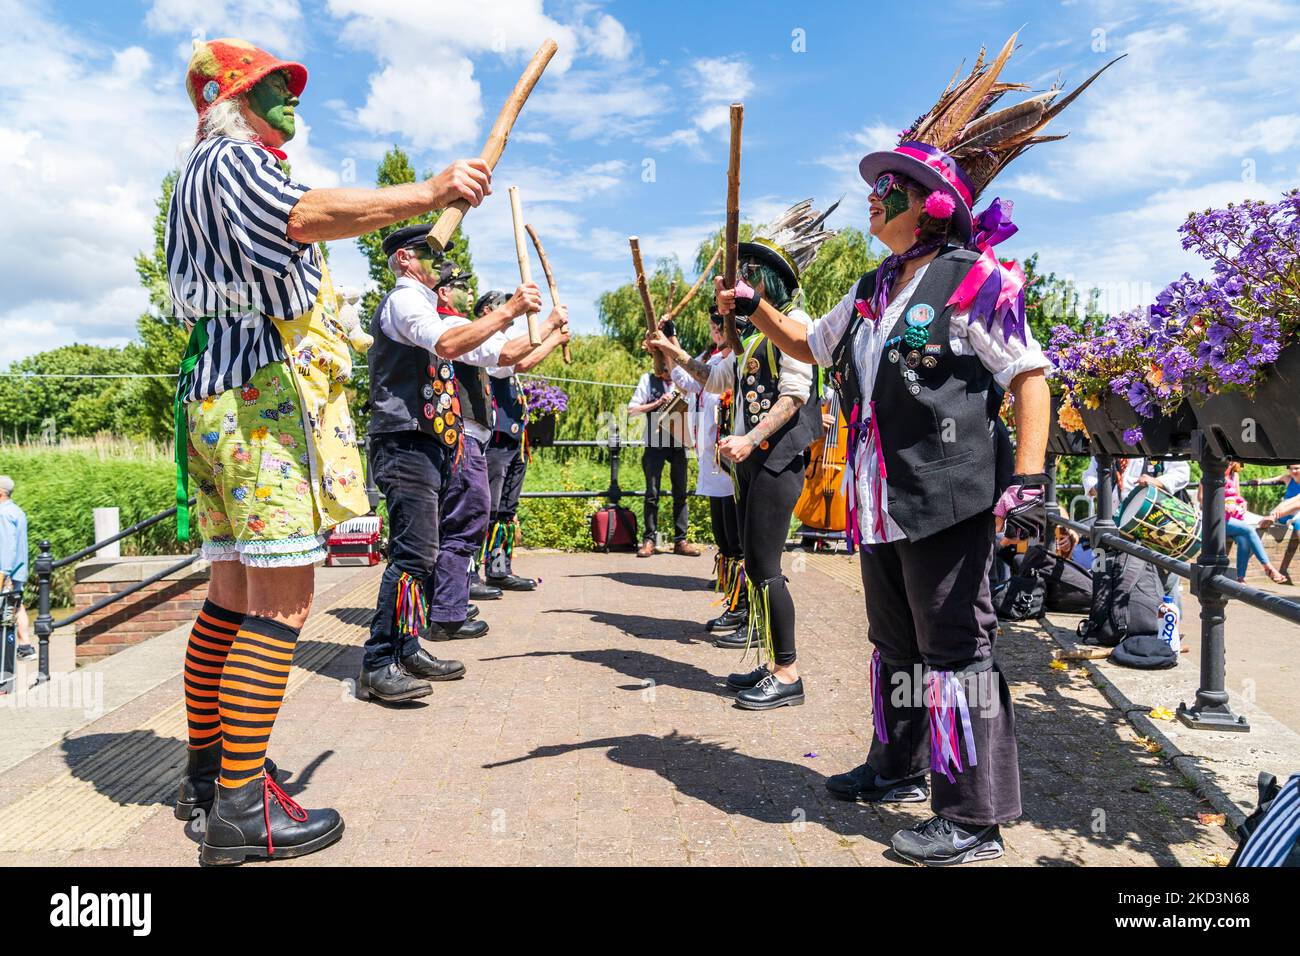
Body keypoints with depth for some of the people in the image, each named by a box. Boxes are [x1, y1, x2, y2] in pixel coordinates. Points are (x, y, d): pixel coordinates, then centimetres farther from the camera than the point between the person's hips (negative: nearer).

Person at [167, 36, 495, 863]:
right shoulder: (232, 160, -3)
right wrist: (429, 193, -34)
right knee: (281, 601, -12)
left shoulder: (203, 176, 30)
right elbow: (304, 215, -25)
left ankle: (208, 772, 21)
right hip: (262, 395, -11)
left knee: (234, 593, 12)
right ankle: (241, 810, -9)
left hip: (216, 396, 11)